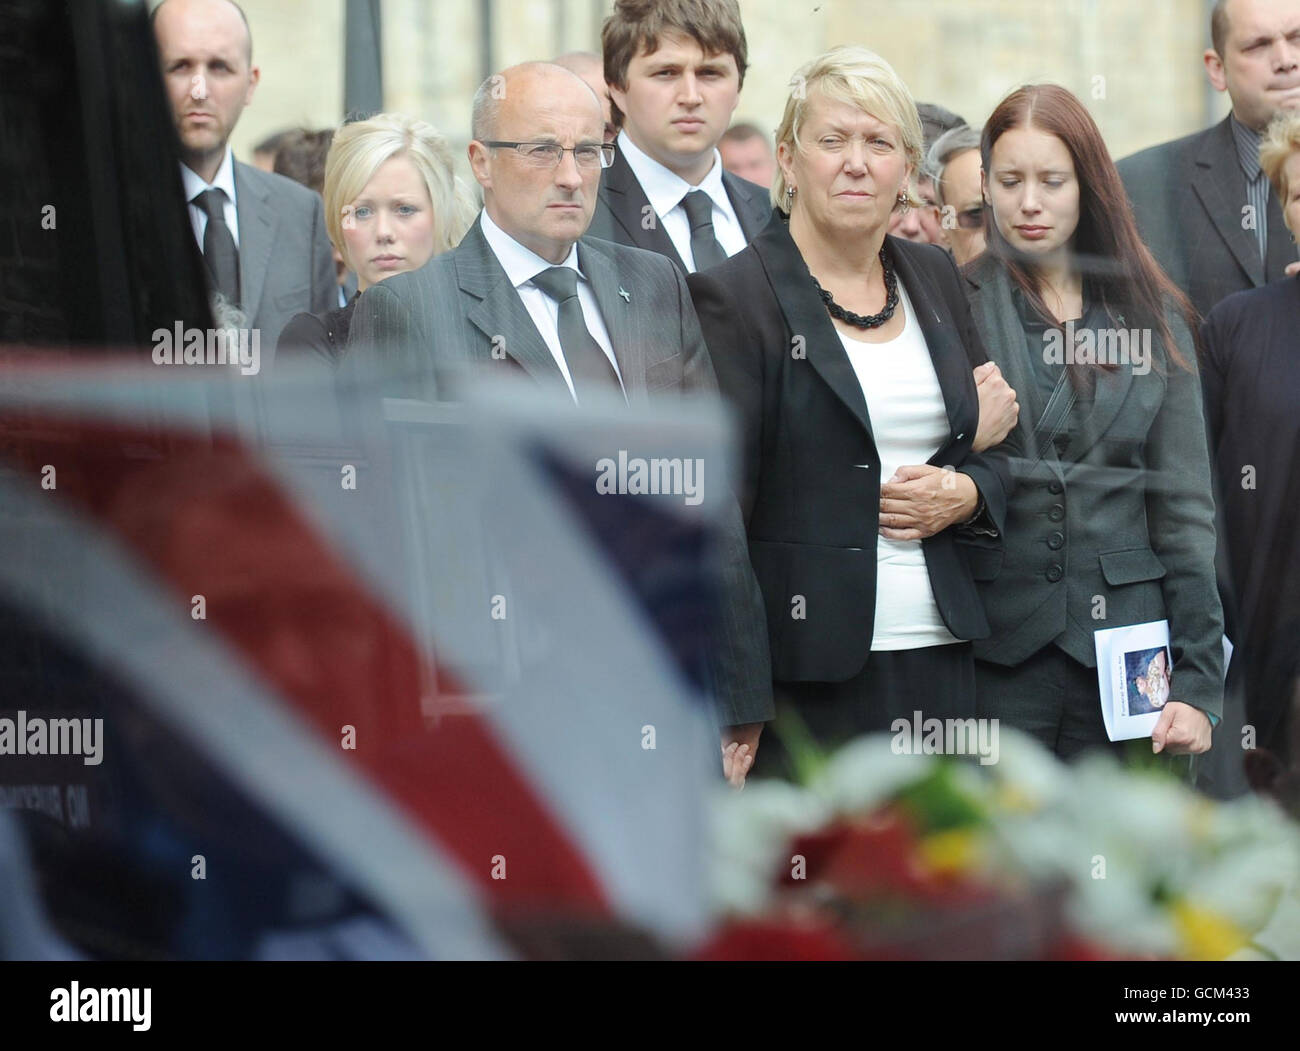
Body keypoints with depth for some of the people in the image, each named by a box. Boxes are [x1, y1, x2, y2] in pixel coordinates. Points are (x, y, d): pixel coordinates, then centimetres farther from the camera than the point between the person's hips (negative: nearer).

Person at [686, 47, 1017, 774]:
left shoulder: (934, 278, 14)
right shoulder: (736, 295, -5)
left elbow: (1001, 449, 23)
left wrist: (965, 494, -1)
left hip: (939, 657, 6)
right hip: (809, 667, -5)